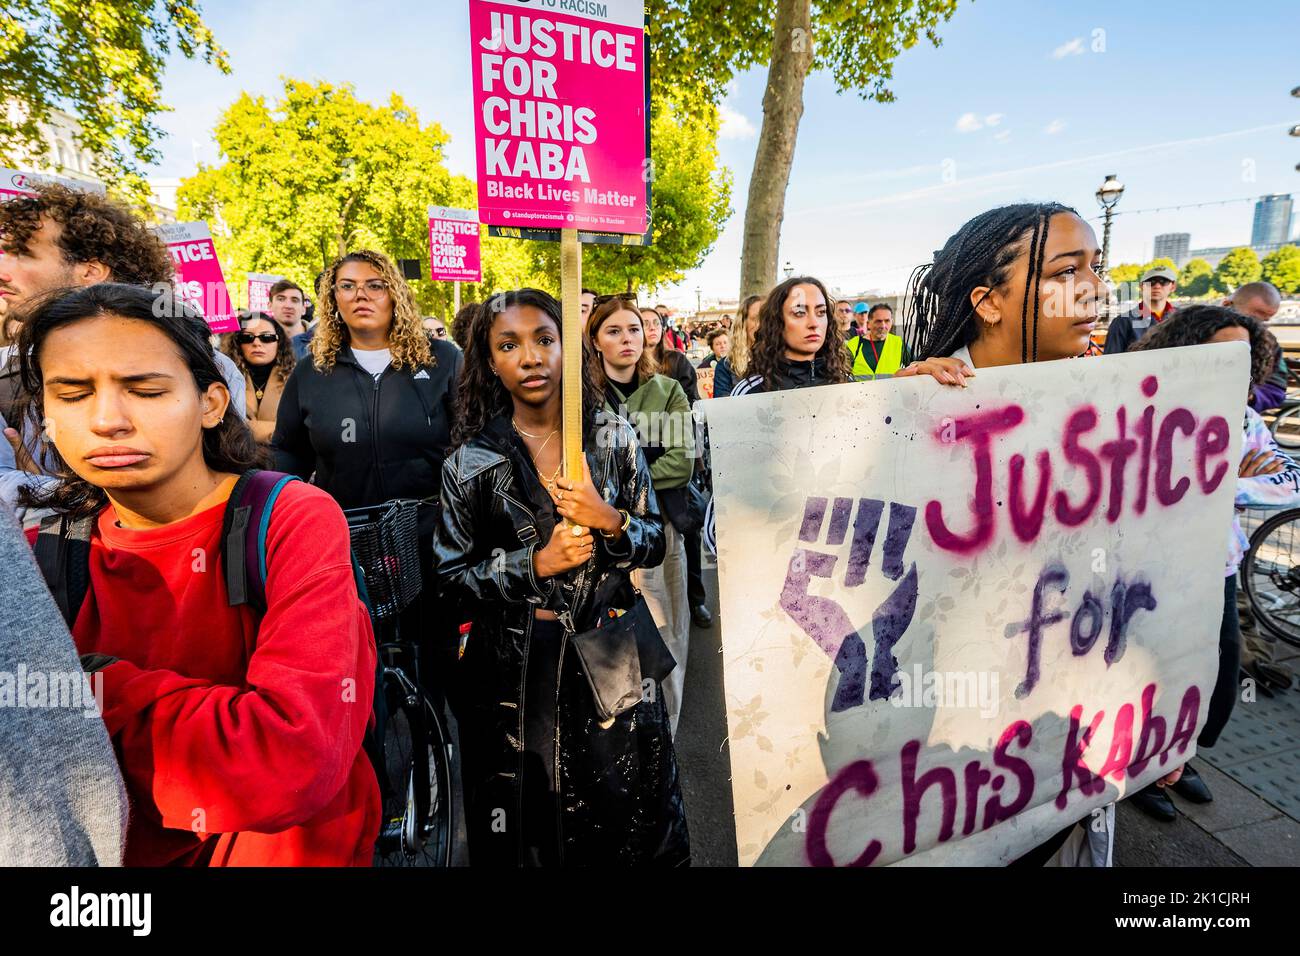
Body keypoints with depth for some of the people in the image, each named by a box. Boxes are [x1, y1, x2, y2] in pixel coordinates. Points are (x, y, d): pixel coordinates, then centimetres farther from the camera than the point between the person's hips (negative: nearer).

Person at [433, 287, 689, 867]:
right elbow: (452, 579, -1)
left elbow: (655, 544, 4)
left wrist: (610, 521, -17)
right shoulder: (470, 464, -4)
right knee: (528, 827, 12)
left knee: (631, 825, 14)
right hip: (517, 671, -1)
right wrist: (535, 564, -15)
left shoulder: (616, 442, -1)